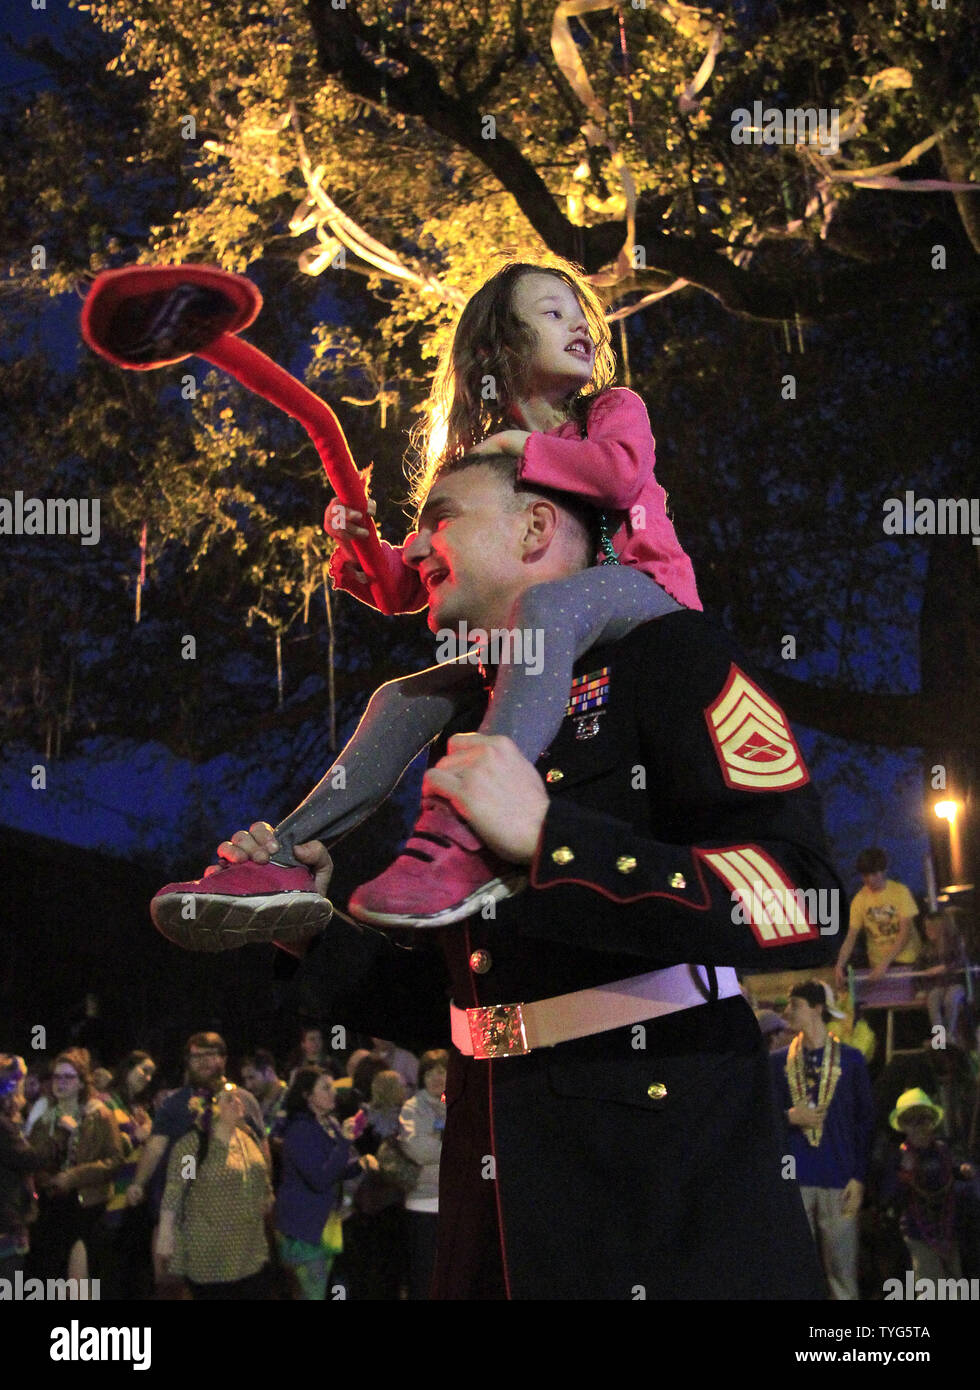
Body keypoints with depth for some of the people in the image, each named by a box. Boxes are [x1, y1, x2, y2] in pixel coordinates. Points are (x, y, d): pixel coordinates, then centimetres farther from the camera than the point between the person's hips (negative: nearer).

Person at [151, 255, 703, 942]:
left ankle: (464, 838, -56)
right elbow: (412, 584, 16)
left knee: (545, 604, -37)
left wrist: (523, 444, -4)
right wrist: (361, 549, -5)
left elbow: (624, 472, -16)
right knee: (408, 697, -8)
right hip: (540, 630, 6)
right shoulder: (477, 458, 18)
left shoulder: (615, 410, 10)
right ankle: (286, 863, -19)